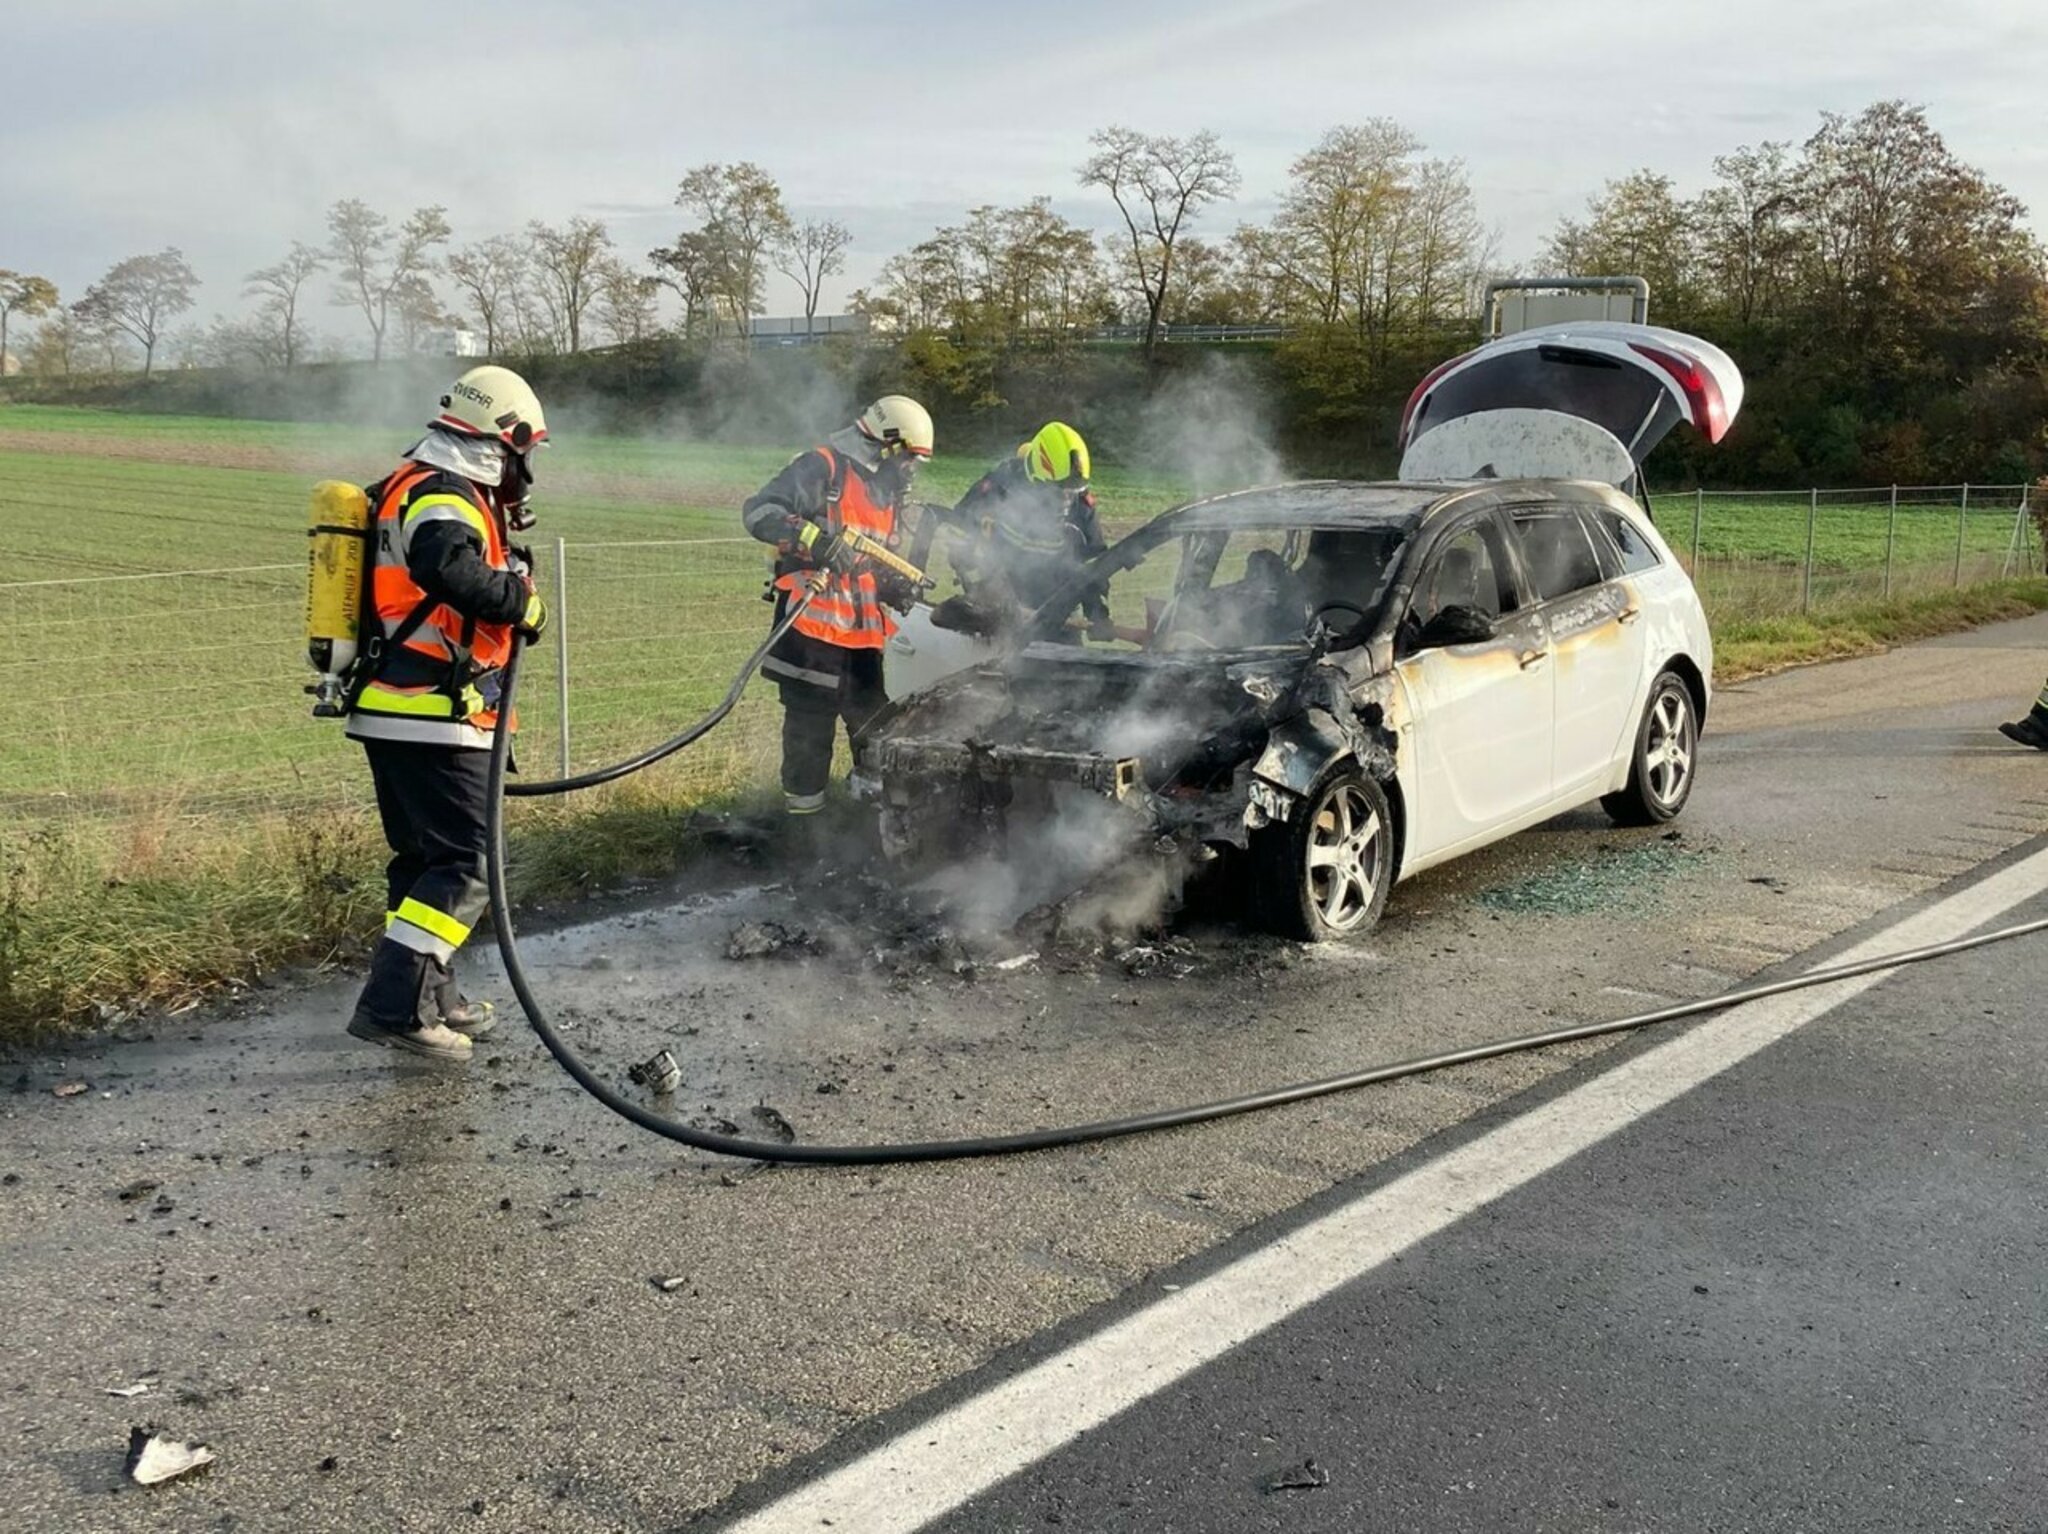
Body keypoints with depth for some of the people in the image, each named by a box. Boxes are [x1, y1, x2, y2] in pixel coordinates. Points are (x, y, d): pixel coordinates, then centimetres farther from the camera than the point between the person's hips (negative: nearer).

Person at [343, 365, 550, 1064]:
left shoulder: (414, 486, 17)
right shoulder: (443, 499, -15)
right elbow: (449, 569, -36)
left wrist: (499, 543, 18)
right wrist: (522, 600, -22)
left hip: (389, 713, 10)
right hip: (430, 719, -10)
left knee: (424, 857, 18)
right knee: (462, 867, -8)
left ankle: (433, 997, 29)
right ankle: (392, 1006, -11)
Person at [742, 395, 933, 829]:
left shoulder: (886, 491, 19)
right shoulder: (821, 468, -8)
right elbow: (758, 511, -18)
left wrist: (897, 589, 5)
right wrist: (817, 540, -29)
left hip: (863, 630, 8)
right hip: (813, 622, -8)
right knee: (811, 721, -3)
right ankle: (803, 809, 6)